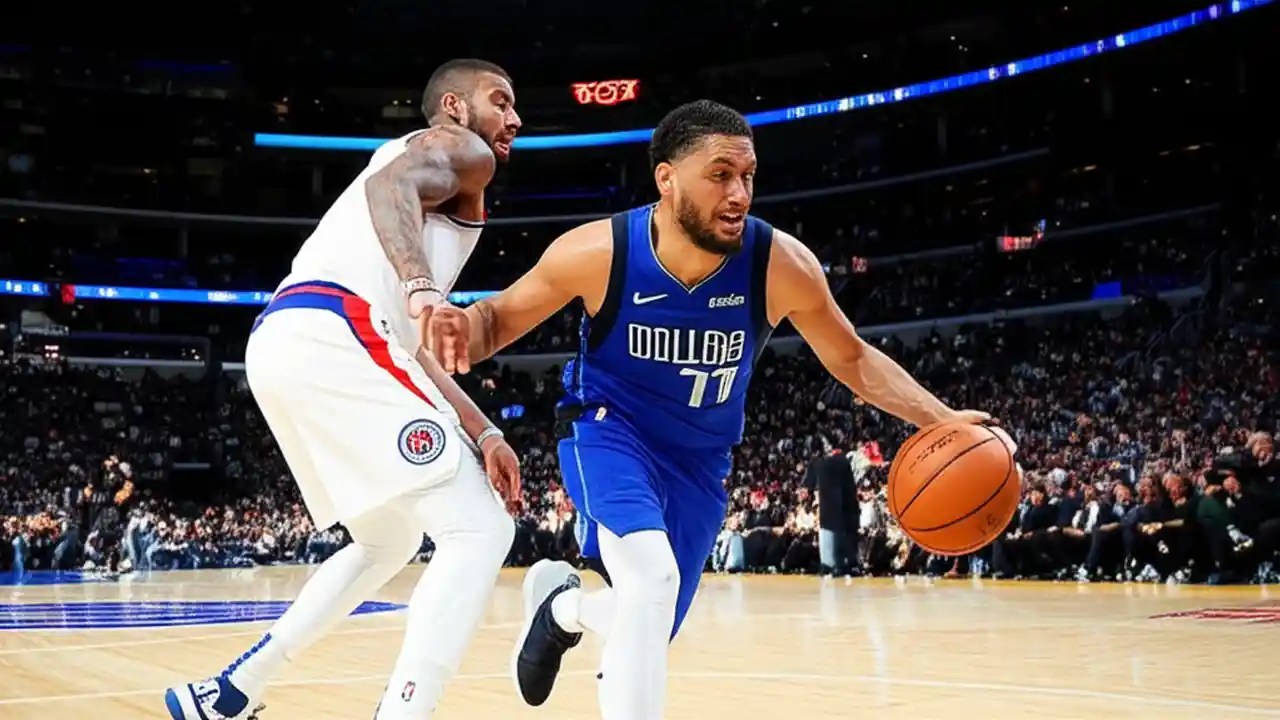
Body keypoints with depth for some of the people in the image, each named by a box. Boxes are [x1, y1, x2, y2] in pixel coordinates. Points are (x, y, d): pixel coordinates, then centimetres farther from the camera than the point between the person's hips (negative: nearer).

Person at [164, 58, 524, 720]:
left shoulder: (435, 172, 36)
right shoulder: (461, 149, 10)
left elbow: (411, 345, 31)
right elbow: (388, 183, -16)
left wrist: (482, 434, 26)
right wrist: (420, 287, -33)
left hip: (285, 343, 10)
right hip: (331, 335, -10)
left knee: (389, 543, 25)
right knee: (477, 531, -9)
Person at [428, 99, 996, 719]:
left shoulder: (782, 265, -22)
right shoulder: (598, 252, -24)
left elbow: (852, 359, -6)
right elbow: (503, 314, -9)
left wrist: (940, 419, -20)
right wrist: (462, 332, -33)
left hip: (698, 456, 3)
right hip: (608, 427, -3)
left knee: (653, 627, 9)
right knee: (652, 579, -30)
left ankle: (559, 604, 43)